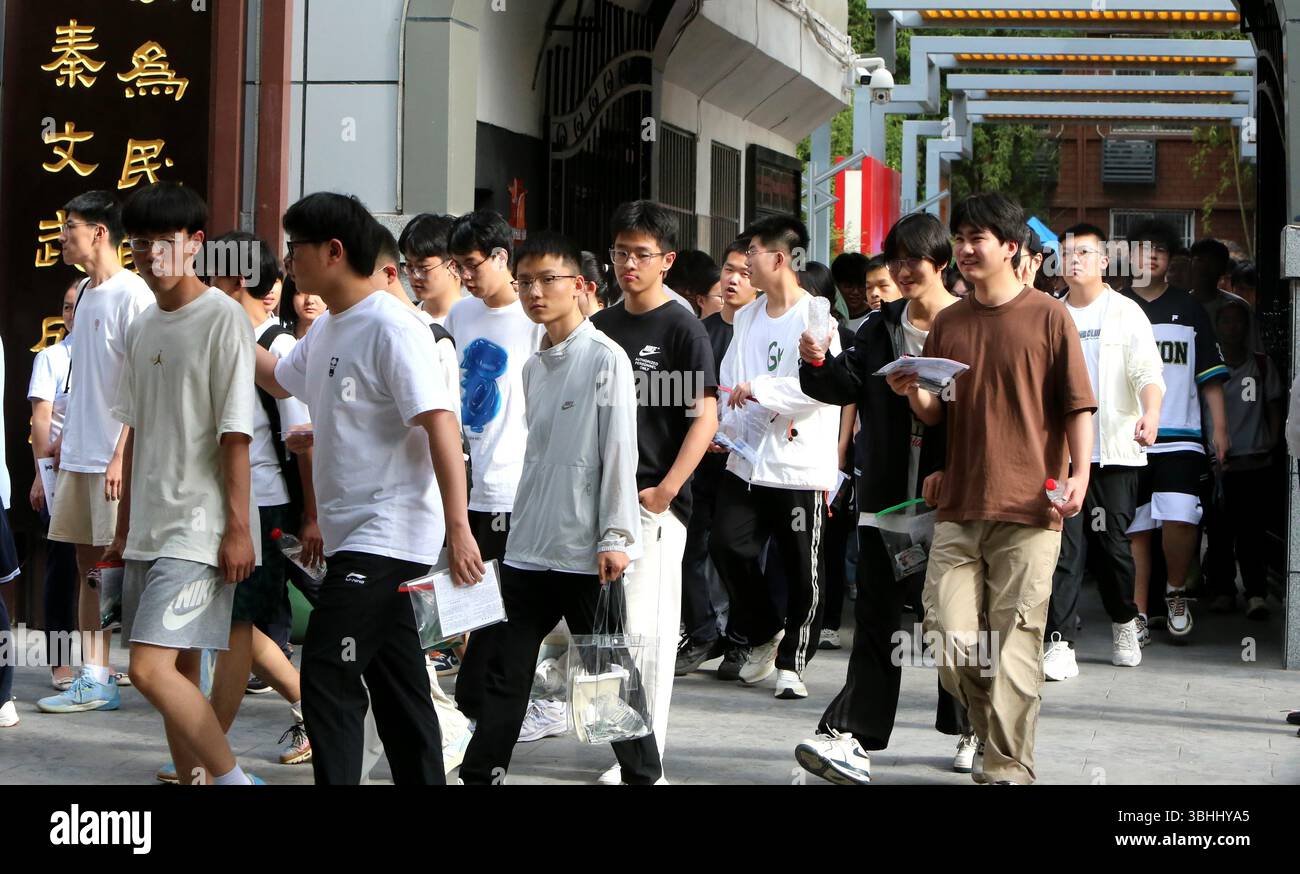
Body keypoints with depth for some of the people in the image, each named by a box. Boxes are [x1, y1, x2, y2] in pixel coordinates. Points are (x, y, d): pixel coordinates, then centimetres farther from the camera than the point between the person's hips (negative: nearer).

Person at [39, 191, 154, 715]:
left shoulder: (130, 294, -13)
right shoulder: (85, 293, 14)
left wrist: (122, 454, -21)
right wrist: (66, 436, 19)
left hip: (117, 458, -9)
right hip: (80, 455, 9)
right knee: (89, 565, 9)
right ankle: (94, 680, 14)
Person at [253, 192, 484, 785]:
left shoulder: (391, 328, -16)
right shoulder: (326, 329, 13)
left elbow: (440, 423, -22)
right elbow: (281, 379, 34)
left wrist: (458, 526, -27)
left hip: (389, 531, -9)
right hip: (354, 536, 9)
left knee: (326, 674, -13)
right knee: (396, 681, 14)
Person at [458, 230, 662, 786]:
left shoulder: (605, 358, -7)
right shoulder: (533, 367, 12)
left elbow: (620, 452, -11)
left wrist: (614, 537, -15)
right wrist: (526, 524, 15)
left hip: (587, 552, -6)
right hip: (528, 549, 6)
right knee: (504, 669, 7)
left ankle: (643, 774, 15)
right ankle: (480, 774, 14)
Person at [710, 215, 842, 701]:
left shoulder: (815, 316, -8)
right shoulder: (747, 317, 14)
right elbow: (728, 382, 21)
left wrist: (760, 388, -18)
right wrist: (723, 426, 4)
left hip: (801, 465, -6)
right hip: (747, 460, 6)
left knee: (804, 572, 1)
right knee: (727, 546, -4)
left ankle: (791, 662, 15)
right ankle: (763, 635, 19)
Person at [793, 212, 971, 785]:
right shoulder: (881, 328, 12)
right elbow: (847, 384, 4)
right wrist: (818, 364, -15)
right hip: (888, 495, 4)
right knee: (878, 613, 0)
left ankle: (971, 728, 22)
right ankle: (855, 736, -4)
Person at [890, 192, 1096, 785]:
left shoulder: (1048, 317, 2)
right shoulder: (947, 324, 14)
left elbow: (1077, 407, 0)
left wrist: (1079, 475, -14)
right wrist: (913, 393, -4)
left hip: (1027, 512, -4)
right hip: (957, 508, 4)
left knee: (1014, 646, -5)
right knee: (952, 642, -2)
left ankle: (1007, 769, 1)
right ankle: (990, 731, 24)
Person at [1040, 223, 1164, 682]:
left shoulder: (1126, 313, 4)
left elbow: (1148, 372, -8)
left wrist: (1151, 413, -27)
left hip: (1114, 449, -2)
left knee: (1112, 542, 1)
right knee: (1065, 544, -9)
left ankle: (1124, 622, 27)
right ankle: (1059, 643, -10)